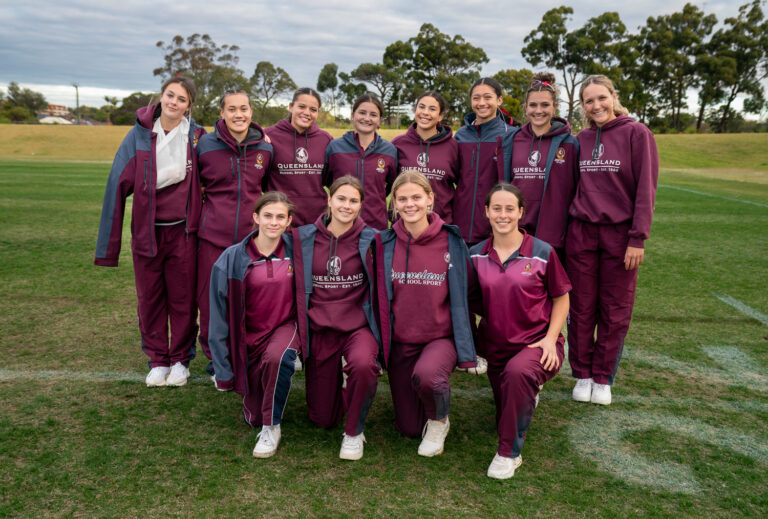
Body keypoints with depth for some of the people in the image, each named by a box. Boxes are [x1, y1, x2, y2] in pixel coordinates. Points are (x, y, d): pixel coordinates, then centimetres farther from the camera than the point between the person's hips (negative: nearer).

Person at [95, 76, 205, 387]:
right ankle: (157, 360, 25)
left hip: (183, 231, -1)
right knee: (149, 298, 10)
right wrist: (108, 243, -5)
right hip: (146, 230, 1)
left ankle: (181, 359, 23)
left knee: (183, 298, 7)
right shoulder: (139, 135, -3)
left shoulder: (196, 136, -2)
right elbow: (118, 184, -3)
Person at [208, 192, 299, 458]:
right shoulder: (233, 259, -11)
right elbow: (221, 313, -6)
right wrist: (223, 368, -5)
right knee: (254, 417, 4)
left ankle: (272, 427, -15)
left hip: (285, 326, 0)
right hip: (250, 334, 1)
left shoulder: (295, 251, -8)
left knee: (276, 357, -37)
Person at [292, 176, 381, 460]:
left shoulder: (370, 240, -5)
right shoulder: (303, 238, -1)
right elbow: (298, 290, 6)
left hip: (358, 327, -1)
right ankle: (337, 380, 41)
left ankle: (354, 432, -10)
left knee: (363, 364, -38)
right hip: (319, 329, 2)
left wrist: (380, 333, -6)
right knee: (322, 419, 7)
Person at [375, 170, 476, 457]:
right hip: (400, 340, 3)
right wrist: (381, 343, 2)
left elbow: (463, 294, 1)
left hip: (442, 336, -2)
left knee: (426, 375, -36)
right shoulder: (385, 243, -3)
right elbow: (380, 296, 6)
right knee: (409, 428, 7)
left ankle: (439, 421, -2)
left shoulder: (451, 241, -8)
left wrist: (465, 347, 0)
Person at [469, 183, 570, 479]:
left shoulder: (542, 252, -8)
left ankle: (509, 453, -20)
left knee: (517, 372, -38)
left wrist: (551, 337, -11)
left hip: (537, 344, -4)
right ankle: (529, 391, 49)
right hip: (496, 346, 4)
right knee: (505, 419, 13)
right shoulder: (476, 255, 0)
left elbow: (561, 298, 2)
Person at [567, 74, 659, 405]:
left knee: (615, 311, 5)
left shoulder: (636, 134, -3)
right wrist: (569, 226, 7)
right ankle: (582, 375, 20)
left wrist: (638, 238, -12)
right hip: (581, 232, 3)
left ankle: (603, 378, 20)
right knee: (582, 308, 6)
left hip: (620, 233, -3)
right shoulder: (581, 139, 10)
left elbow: (645, 189, -7)